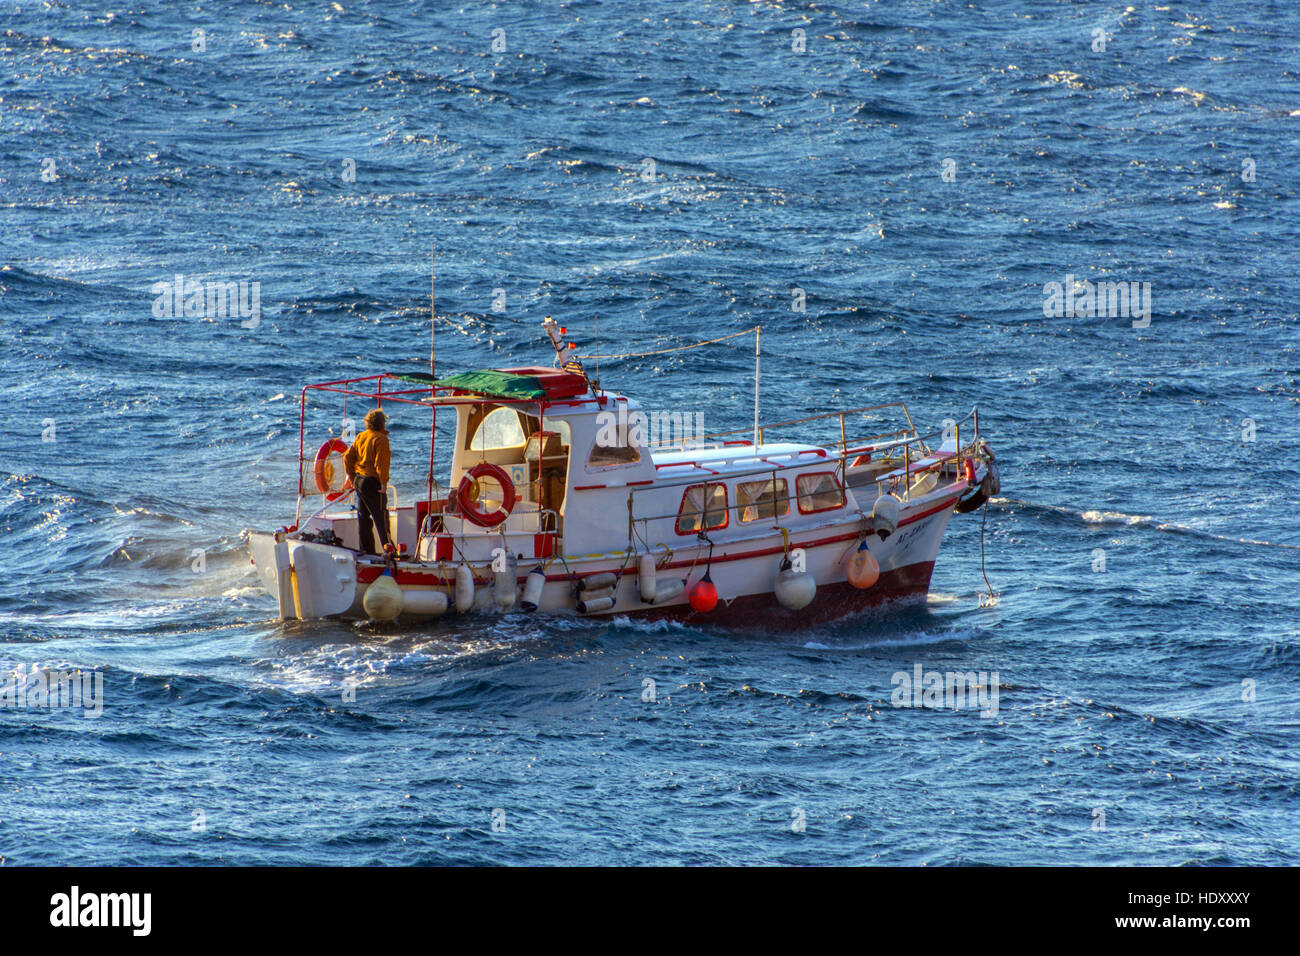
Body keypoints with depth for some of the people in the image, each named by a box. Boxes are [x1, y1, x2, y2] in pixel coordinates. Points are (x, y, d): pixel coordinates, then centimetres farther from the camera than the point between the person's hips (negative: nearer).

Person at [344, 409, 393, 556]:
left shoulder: (361, 437, 10)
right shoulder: (380, 439, -12)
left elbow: (348, 458, 12)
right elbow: (380, 463, -20)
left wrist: (352, 477, 18)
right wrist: (384, 483, -18)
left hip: (359, 479, 7)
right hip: (372, 482, -7)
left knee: (364, 516, 11)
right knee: (381, 515, -5)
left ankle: (366, 548, 14)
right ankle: (387, 547, -8)